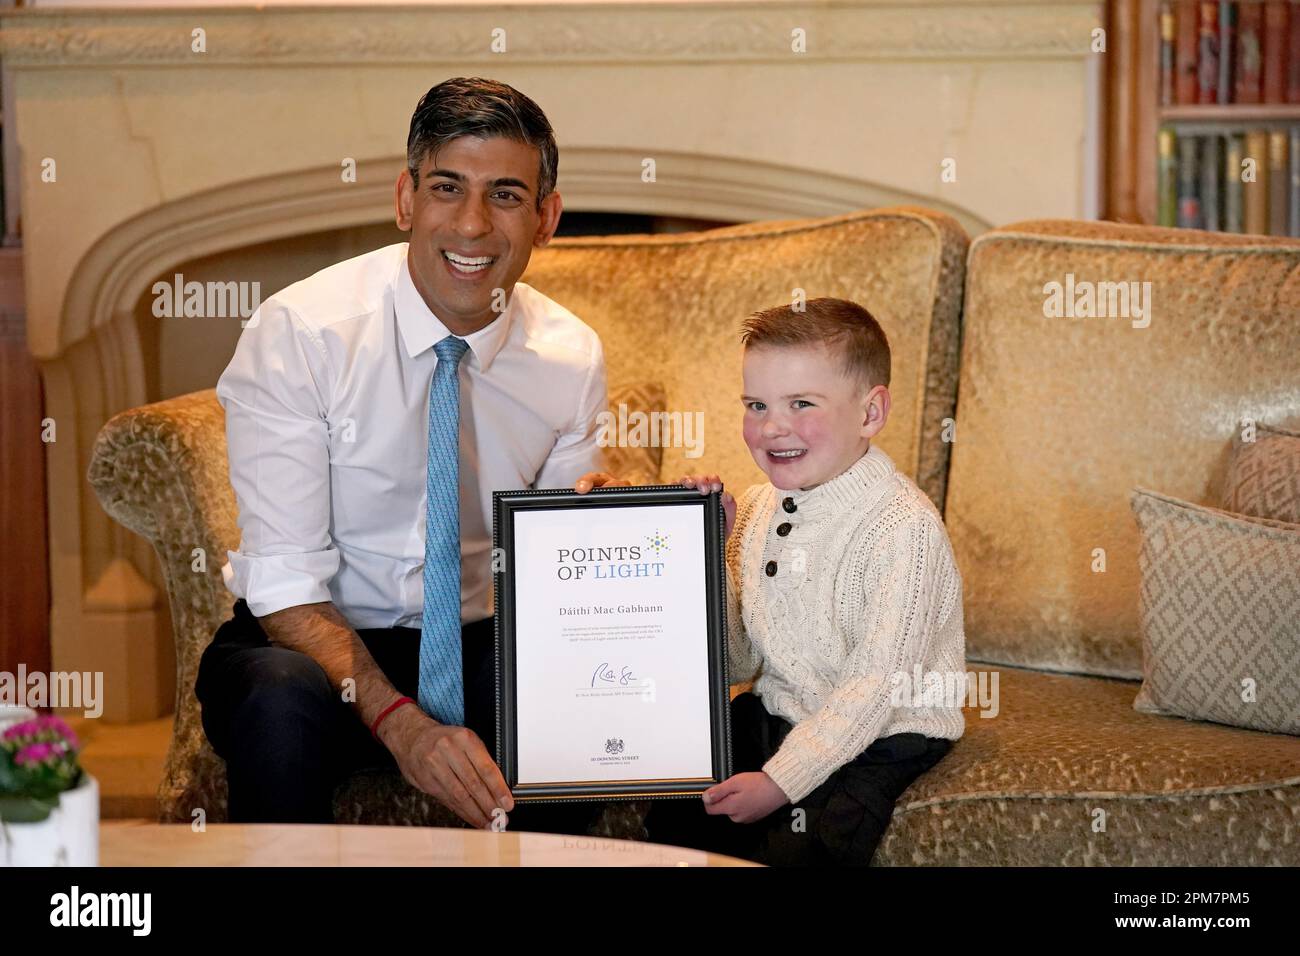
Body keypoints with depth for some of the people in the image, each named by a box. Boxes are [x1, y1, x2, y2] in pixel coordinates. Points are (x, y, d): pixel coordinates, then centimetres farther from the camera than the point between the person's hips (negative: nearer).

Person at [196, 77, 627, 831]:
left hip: (479, 648, 3)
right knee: (283, 702, -38)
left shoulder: (573, 358, -2)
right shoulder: (297, 334, -16)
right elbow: (286, 584, -19)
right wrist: (398, 721, -33)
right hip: (310, 644, -3)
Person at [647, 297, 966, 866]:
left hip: (881, 740, -7)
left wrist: (780, 780, -24)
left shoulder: (901, 527, -21)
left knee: (793, 852, -24)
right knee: (672, 818, -6)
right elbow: (739, 664, 6)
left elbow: (876, 688, -22)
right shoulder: (757, 510, 2)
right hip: (776, 715, 7)